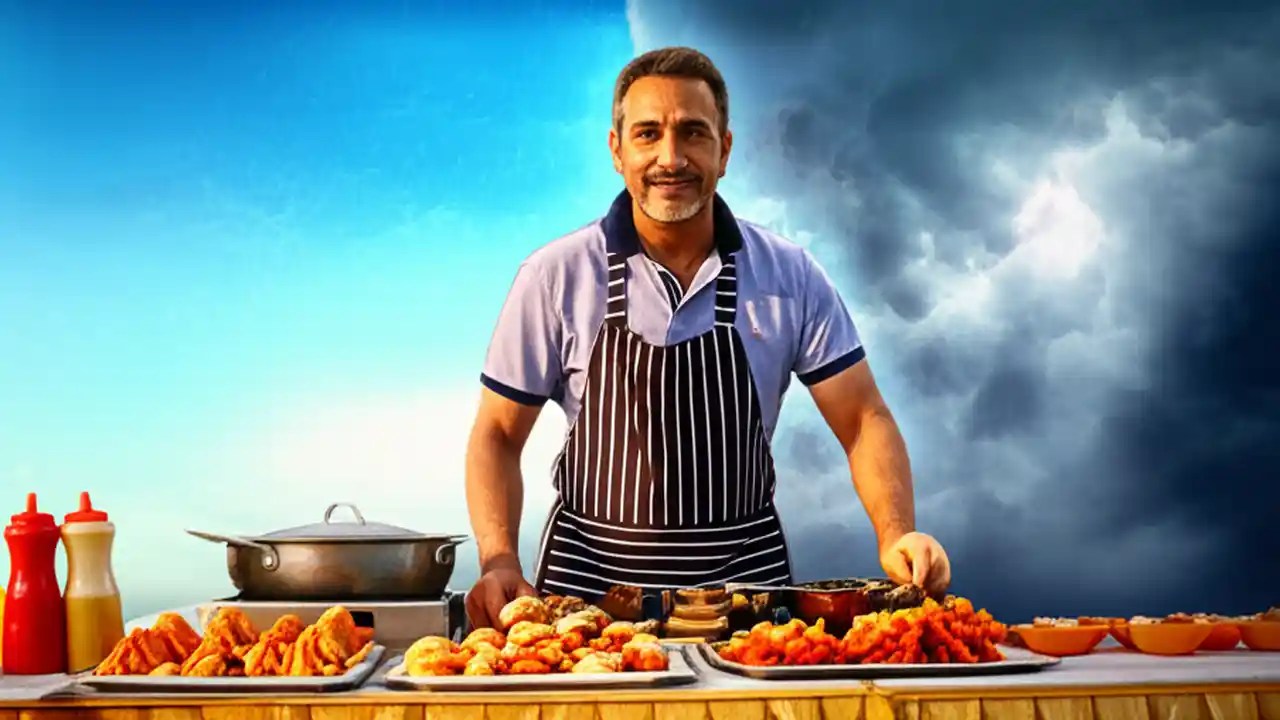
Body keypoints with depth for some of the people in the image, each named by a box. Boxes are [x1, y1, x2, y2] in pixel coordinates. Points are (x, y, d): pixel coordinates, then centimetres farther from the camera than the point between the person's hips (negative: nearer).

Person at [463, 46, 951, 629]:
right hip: (590, 579, -1)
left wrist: (896, 536, -16)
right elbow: (498, 434, 2)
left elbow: (862, 420, 2)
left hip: (744, 575, 1)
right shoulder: (556, 276, -2)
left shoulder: (791, 276, 1)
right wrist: (499, 563, -13)